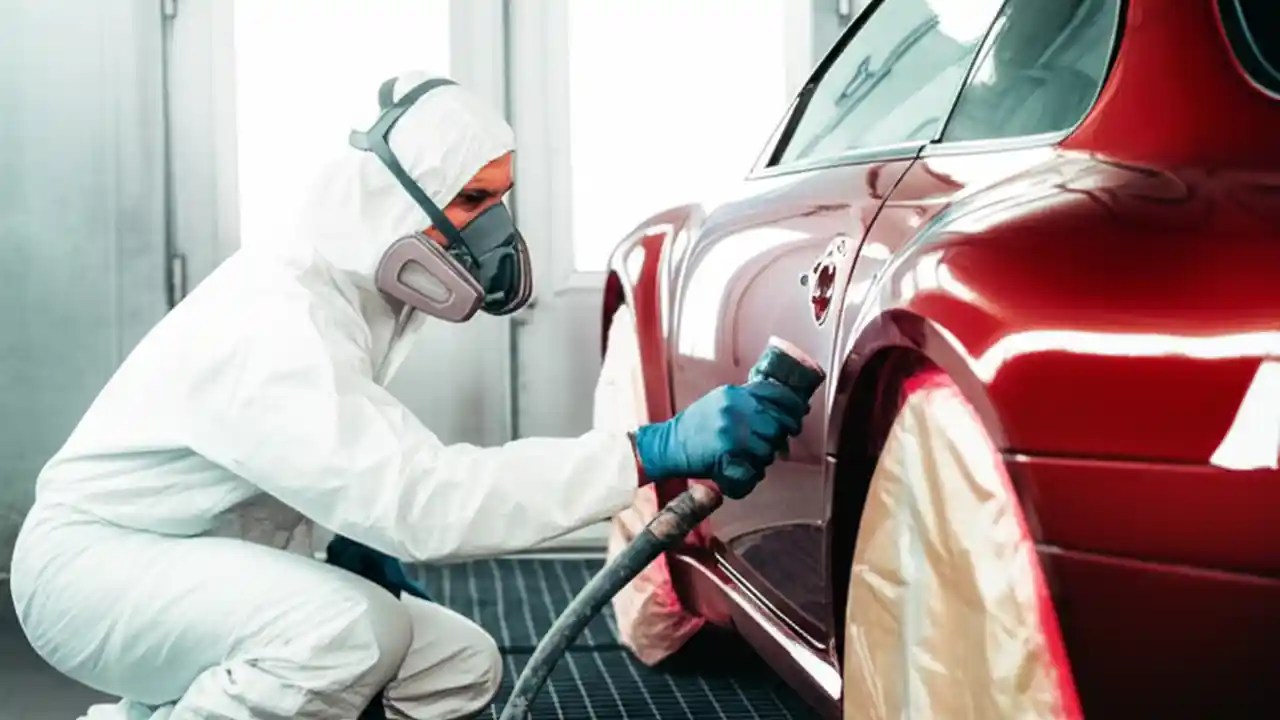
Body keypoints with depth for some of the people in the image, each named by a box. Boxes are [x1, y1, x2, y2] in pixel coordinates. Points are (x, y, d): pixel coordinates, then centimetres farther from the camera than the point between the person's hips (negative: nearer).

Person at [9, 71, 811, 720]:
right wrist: (653, 452, -43)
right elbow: (423, 496, -40)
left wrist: (360, 539, 0)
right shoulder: (278, 318, -30)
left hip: (217, 561, 10)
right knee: (353, 632, -34)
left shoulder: (363, 287, -1)